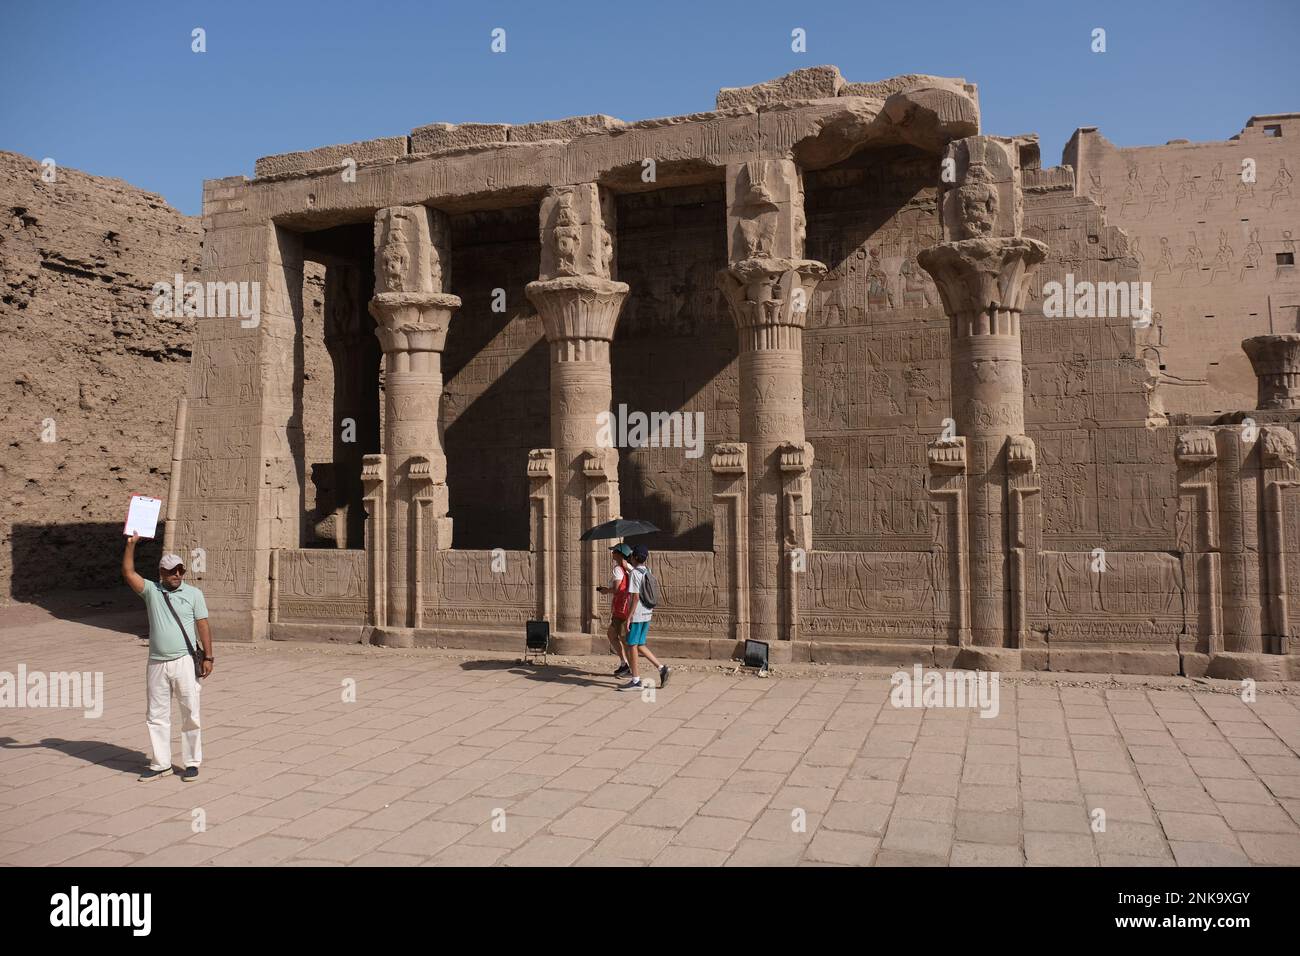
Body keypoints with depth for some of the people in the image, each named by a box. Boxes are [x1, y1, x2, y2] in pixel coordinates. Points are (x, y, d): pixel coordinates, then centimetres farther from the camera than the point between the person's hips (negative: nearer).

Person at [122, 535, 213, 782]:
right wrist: (131, 544, -14)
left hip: (184, 662, -2)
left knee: (190, 714, 0)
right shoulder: (151, 591, 6)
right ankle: (161, 764, 20)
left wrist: (208, 656, -5)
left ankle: (192, 763, 10)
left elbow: (203, 625, 0)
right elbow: (128, 573, -5)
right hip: (156, 664, 3)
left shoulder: (193, 594, 2)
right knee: (157, 716, 9)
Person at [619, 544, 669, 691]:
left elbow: (636, 597, -19)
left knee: (632, 645, 2)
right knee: (639, 645, 16)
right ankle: (661, 668, 8)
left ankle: (635, 680, 6)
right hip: (647, 614, 8)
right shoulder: (648, 572, 10)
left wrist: (629, 617, -16)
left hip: (637, 615, -8)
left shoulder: (634, 573, -14)